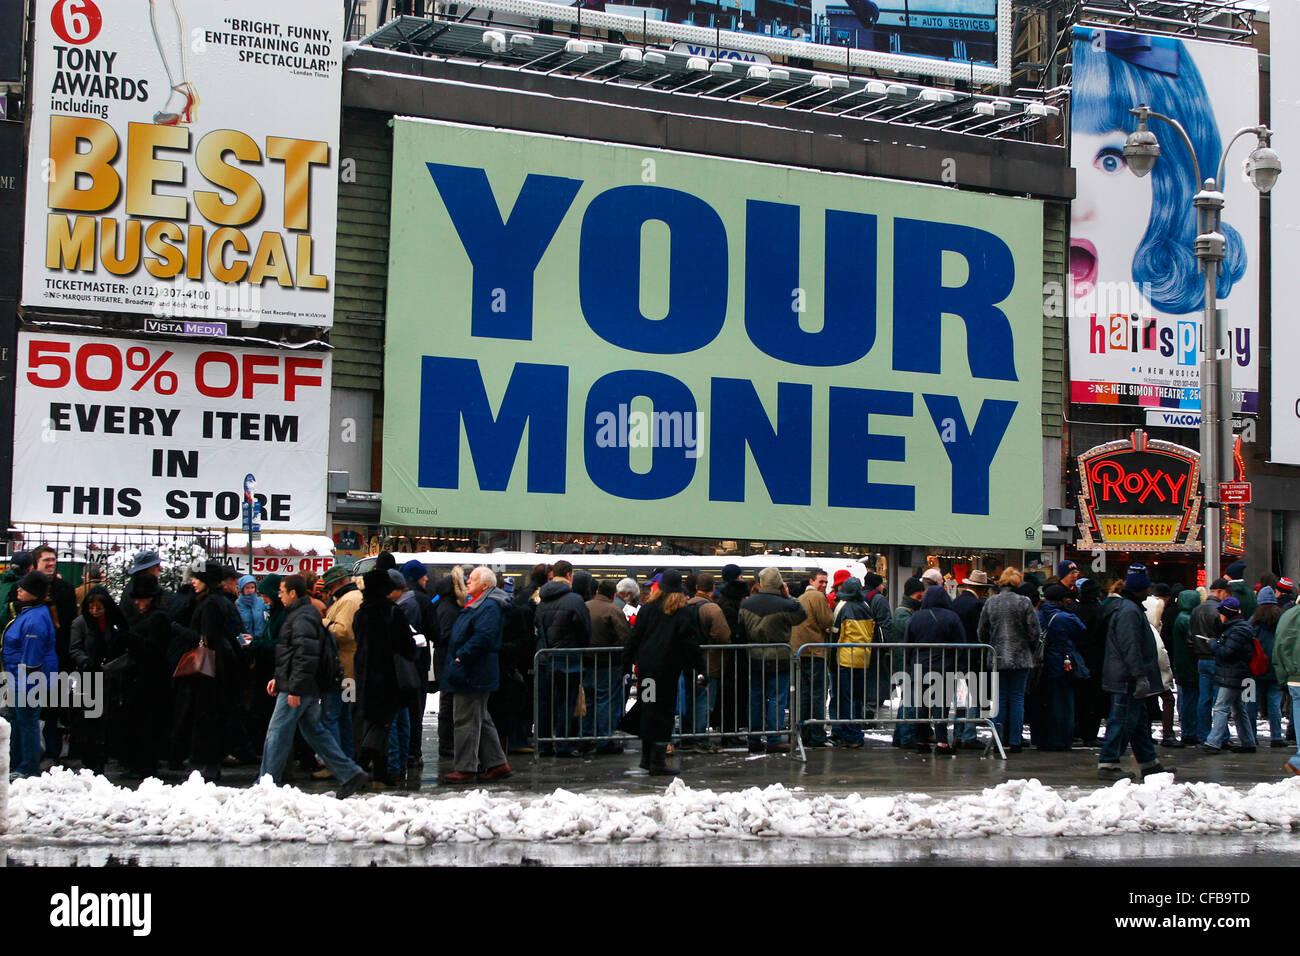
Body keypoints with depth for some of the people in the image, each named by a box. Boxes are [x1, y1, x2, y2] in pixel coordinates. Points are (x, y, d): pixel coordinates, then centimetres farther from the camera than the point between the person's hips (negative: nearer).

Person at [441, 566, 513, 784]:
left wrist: (461, 658, -22)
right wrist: (458, 658, 17)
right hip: (472, 674, 11)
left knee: (466, 719, -7)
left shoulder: (489, 607, -15)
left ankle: (466, 768, -2)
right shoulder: (474, 603, 18)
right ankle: (497, 763, 20)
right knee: (481, 719, 14)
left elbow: (482, 638, -26)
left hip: (473, 675, -11)